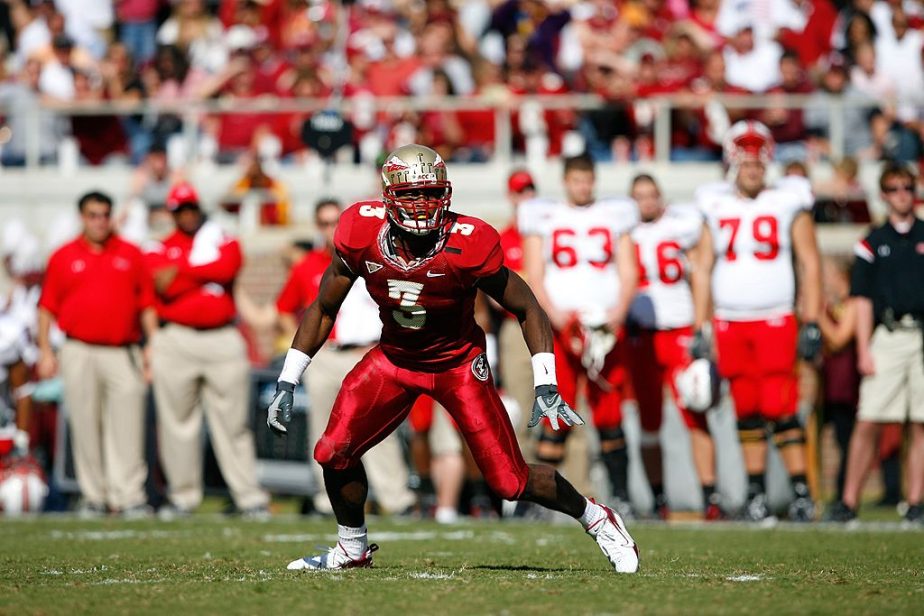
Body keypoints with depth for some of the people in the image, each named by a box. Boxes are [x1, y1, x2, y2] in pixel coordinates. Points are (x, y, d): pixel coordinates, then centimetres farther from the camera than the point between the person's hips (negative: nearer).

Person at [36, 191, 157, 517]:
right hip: (80, 353, 0)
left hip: (123, 353, 0)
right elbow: (47, 308, 9)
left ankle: (129, 496, -10)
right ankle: (93, 497, 8)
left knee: (126, 427, -7)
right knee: (85, 427, 2)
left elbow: (147, 305, 10)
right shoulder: (63, 257, 9)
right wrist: (45, 351, 0)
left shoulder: (132, 255, 11)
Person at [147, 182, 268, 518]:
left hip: (222, 339, 0)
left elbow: (227, 268, -11)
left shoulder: (225, 243, 12)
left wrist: (181, 270, -9)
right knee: (177, 422, 0)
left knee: (232, 423, -1)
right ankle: (183, 495, 8)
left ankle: (249, 496, 0)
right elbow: (164, 287, -8)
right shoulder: (162, 250, 11)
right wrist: (205, 273, -9)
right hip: (175, 339, 0)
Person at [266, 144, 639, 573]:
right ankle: (352, 549, 18)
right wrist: (287, 382, -5)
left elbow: (528, 311, -15)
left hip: (458, 363, -3)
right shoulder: (362, 237, -20)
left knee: (509, 482, -7)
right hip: (393, 358, 3)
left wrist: (546, 387, -24)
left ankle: (597, 520, 19)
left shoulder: (469, 247, -28)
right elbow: (323, 309, -3)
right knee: (334, 453, -10)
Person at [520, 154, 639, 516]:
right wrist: (554, 313, -11)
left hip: (604, 325, 1)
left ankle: (621, 496, 5)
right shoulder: (543, 219, 10)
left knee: (609, 415, -1)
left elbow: (628, 274, 10)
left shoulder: (614, 217, 13)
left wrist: (618, 312, -7)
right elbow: (533, 277, 5)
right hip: (560, 324, -1)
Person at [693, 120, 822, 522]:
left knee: (780, 409, -10)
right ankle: (755, 492, 12)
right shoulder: (715, 207, 8)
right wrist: (698, 330, 8)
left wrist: (812, 324, -4)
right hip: (730, 323, 3)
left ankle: (800, 490, -5)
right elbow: (703, 268, 12)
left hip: (775, 321, -3)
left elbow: (809, 264, 2)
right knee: (747, 410, 6)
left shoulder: (788, 203, 1)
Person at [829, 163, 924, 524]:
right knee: (868, 423, -7)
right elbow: (863, 300, 8)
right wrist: (864, 350, -1)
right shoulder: (872, 243, 10)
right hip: (888, 337, -1)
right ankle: (849, 502, -3)